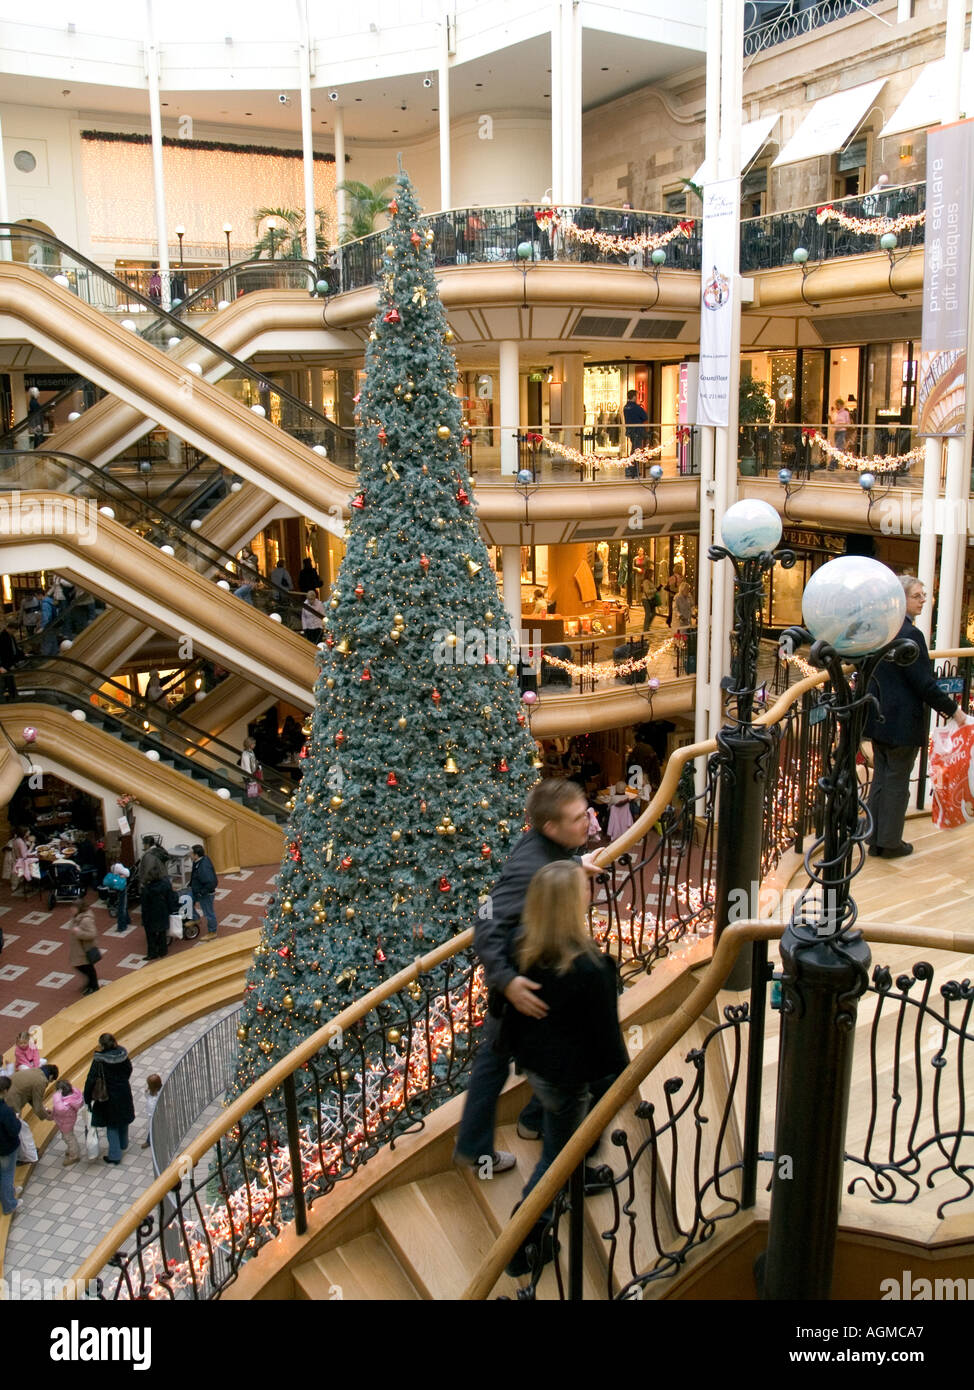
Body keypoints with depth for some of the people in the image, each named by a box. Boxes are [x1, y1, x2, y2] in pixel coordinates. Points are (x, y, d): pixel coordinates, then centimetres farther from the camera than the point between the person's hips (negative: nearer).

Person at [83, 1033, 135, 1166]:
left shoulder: (99, 1061, -24)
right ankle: (123, 1145, 47)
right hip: (124, 1094, 4)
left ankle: (115, 1155, 19)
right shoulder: (123, 1055, -10)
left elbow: (91, 1080, -21)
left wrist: (87, 1099, -11)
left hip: (109, 1097, -4)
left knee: (112, 1126, 12)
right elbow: (129, 1070, 4)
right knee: (123, 1120, 25)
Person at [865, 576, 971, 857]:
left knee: (881, 777, 15)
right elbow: (925, 684, -20)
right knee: (897, 781, 3)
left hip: (879, 717, 8)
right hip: (903, 721, -8)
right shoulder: (910, 634, -20)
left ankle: (875, 839, 21)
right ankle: (890, 843, 12)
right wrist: (954, 711, -9)